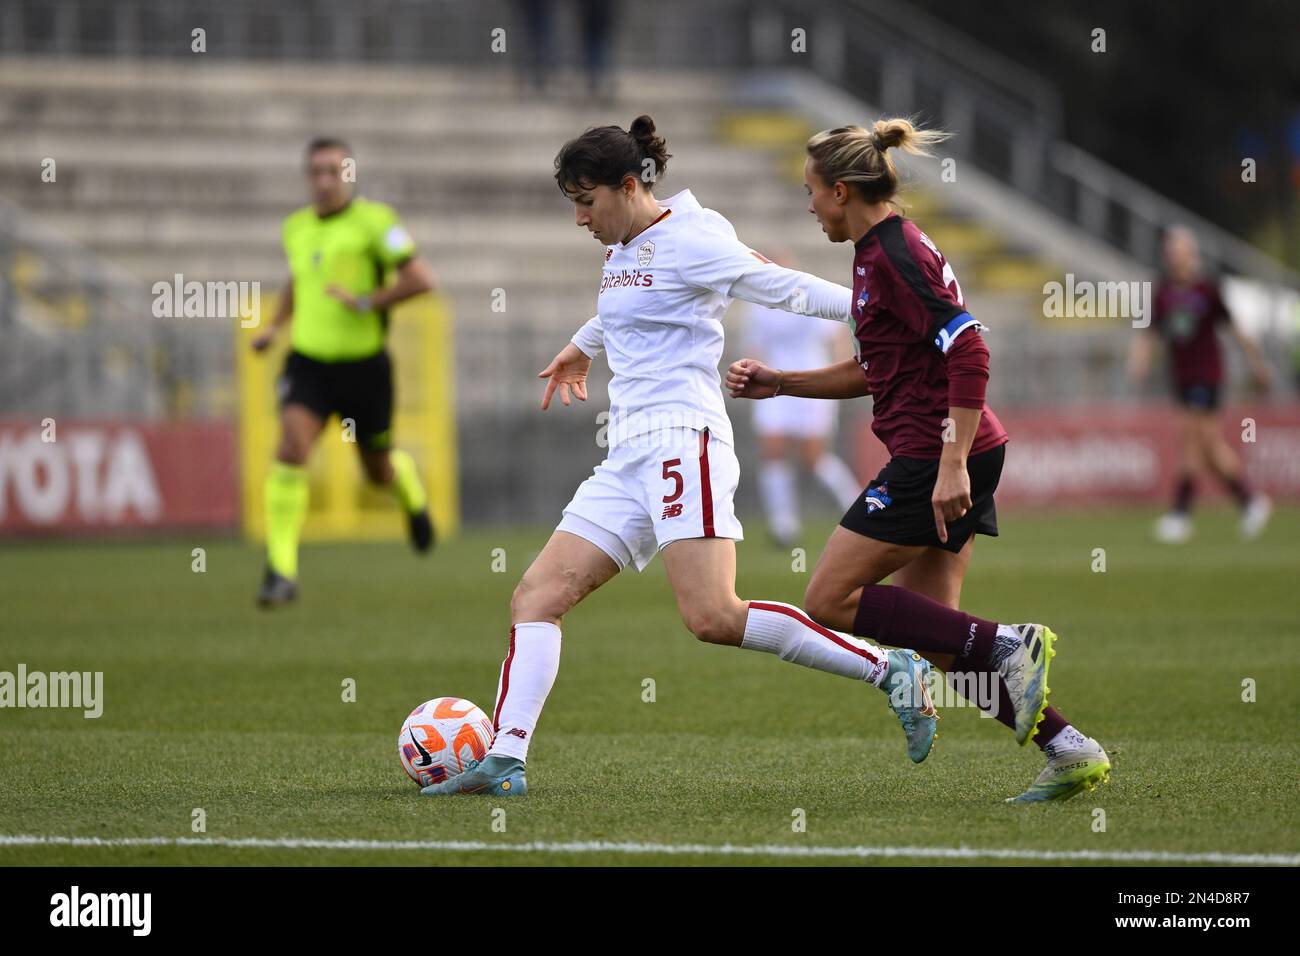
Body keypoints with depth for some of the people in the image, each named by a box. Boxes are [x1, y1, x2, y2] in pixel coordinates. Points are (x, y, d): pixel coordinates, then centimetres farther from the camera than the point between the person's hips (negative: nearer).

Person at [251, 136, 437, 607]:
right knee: (290, 449, -21)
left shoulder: (373, 221, -10)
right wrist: (277, 324, 15)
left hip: (363, 365, -3)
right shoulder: (296, 227, 7)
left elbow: (420, 278, -15)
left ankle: (412, 491, 52)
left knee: (380, 471, 12)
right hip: (308, 361, 3)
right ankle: (281, 572, -21)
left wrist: (365, 302, -21)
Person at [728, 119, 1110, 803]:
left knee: (830, 600, -5)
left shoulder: (895, 254, -14)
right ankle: (1069, 751, 5)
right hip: (943, 460, 10)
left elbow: (969, 353, -23)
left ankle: (1007, 646, -11)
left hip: (932, 457, -10)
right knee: (928, 634, 8)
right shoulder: (877, 252, 17)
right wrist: (777, 383, 22)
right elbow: (875, 371, 27)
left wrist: (951, 465, -26)